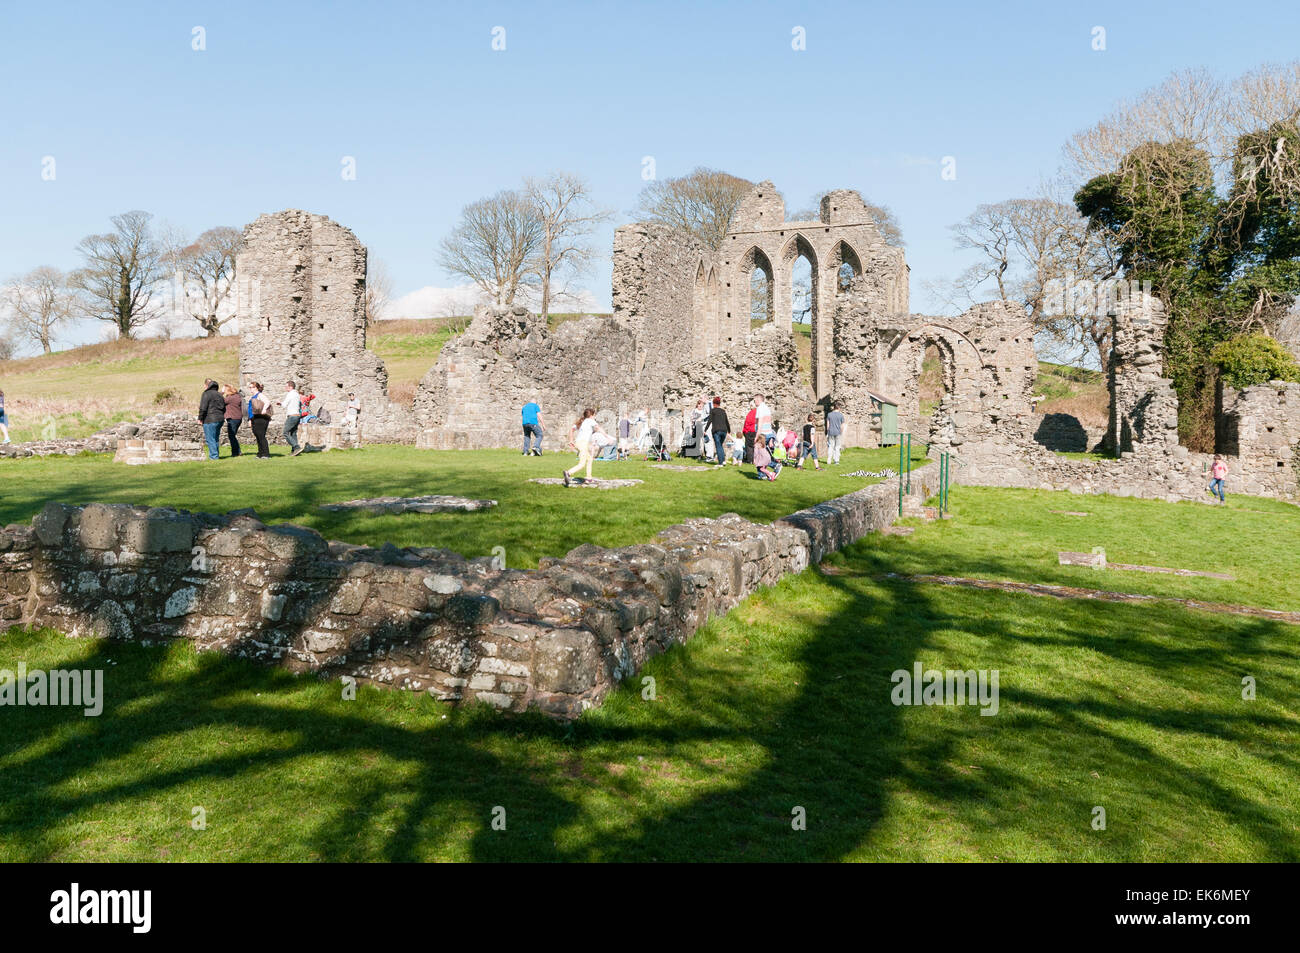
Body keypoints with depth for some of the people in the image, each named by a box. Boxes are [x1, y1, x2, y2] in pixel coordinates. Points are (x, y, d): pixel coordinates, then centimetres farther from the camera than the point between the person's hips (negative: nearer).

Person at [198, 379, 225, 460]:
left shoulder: (206, 394, -9)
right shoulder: (219, 394, 16)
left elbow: (203, 408, -14)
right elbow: (224, 408, 20)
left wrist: (200, 418, -6)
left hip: (210, 420, -8)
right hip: (220, 419, 8)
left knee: (210, 439, -3)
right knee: (216, 438, 15)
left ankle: (214, 455, -6)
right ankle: (216, 454, 19)